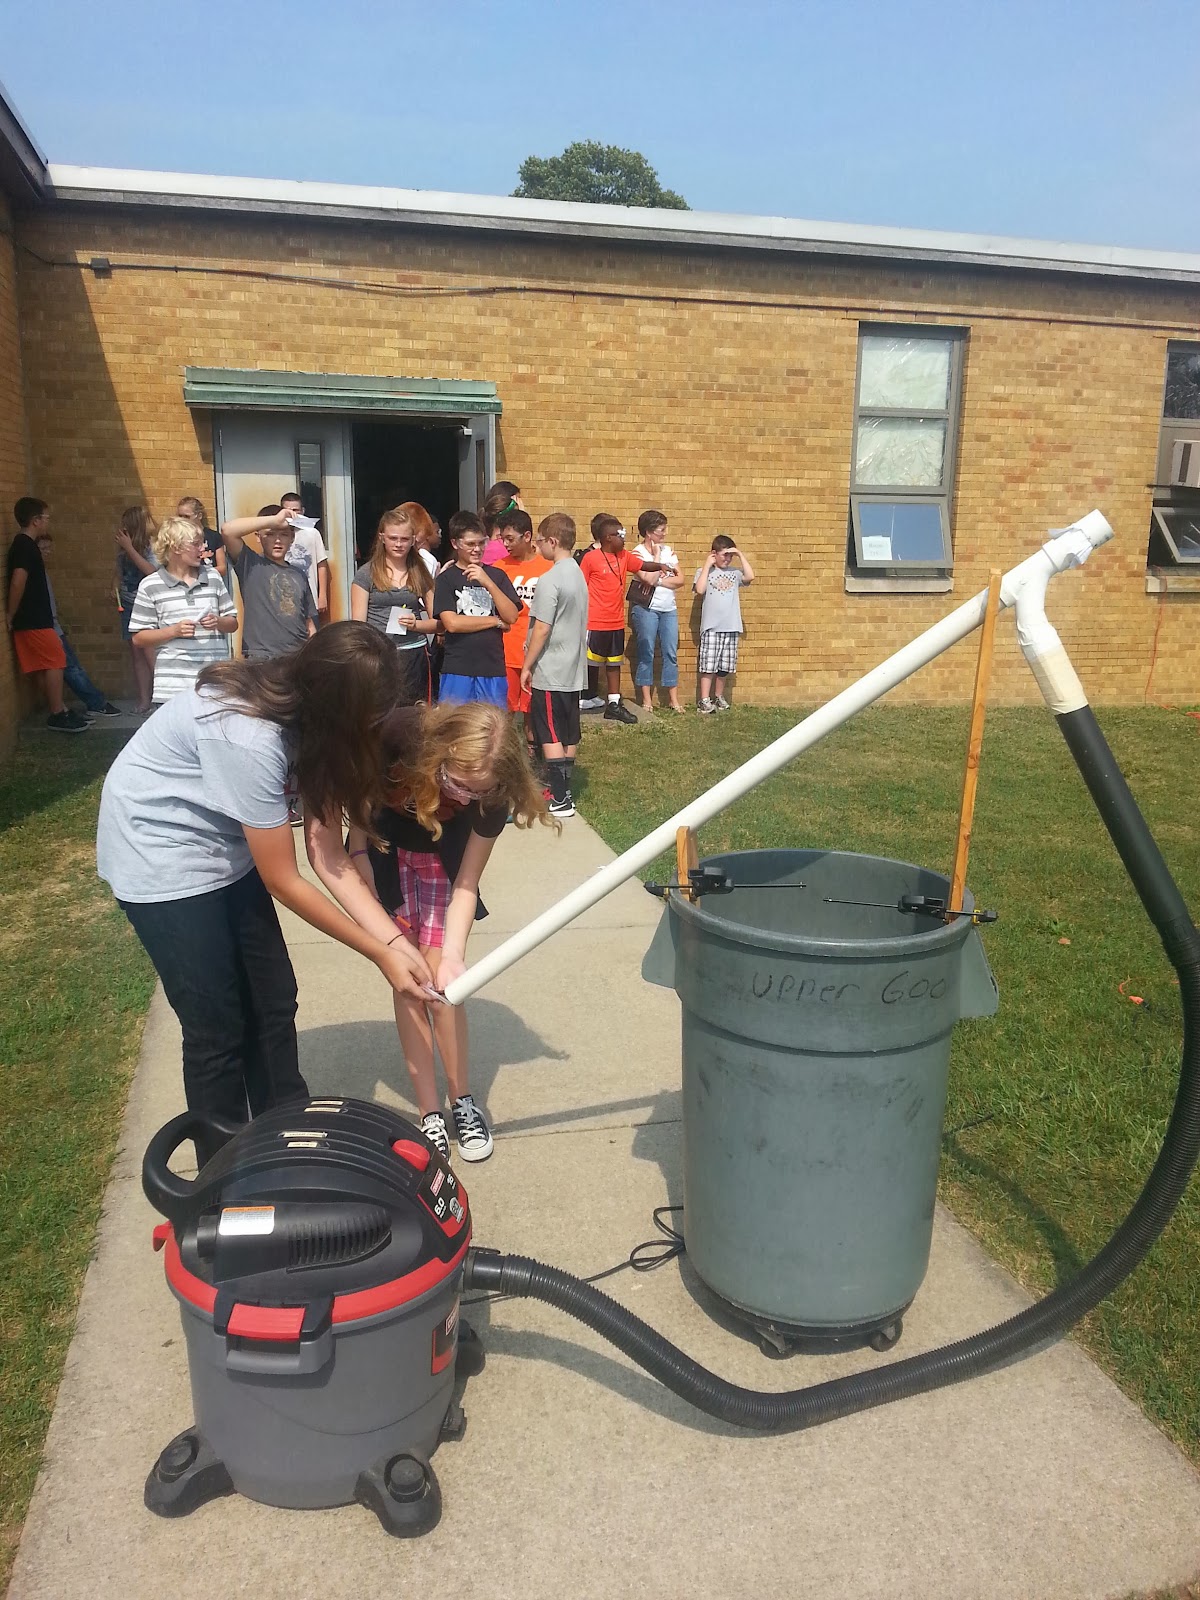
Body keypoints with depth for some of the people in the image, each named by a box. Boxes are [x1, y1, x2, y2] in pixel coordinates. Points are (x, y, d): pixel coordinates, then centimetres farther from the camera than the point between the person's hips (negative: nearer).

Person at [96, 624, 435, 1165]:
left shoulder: (308, 714, -12)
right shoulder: (248, 738, -36)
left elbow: (329, 857, -11)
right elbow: (284, 882, -26)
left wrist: (396, 940, -17)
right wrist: (381, 954, -19)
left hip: (224, 845, 8)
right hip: (161, 854, -7)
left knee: (274, 1003, 9)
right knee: (217, 1028, 0)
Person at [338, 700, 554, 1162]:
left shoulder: (491, 791, -31)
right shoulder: (397, 738, -37)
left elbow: (466, 885, -24)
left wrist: (452, 954, -35)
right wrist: (360, 854, -20)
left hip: (441, 853, 0)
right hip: (382, 844, 0)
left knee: (438, 976, -6)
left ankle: (463, 1101, 12)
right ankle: (430, 1113, 5)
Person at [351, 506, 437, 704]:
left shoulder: (420, 574, 13)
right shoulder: (366, 574, 5)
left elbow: (438, 622, 13)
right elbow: (358, 625, 2)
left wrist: (416, 624, -7)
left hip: (414, 659, 2)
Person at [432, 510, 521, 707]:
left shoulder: (496, 575, 10)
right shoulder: (446, 579, 1)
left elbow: (511, 617, -1)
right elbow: (451, 623, -10)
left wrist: (487, 582, -12)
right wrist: (496, 621, -3)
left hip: (493, 670, 2)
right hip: (457, 670, -2)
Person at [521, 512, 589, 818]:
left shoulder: (550, 580, -17)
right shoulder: (578, 575, 10)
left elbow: (542, 628, -19)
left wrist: (527, 666, -11)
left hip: (550, 671, -9)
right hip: (573, 669, 9)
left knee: (550, 735, -3)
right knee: (568, 733, 12)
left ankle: (561, 800, -2)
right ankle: (563, 789, 21)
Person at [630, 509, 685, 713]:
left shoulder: (668, 551, 11)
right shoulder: (638, 552, -5)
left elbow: (680, 580, 3)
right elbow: (651, 579, -18)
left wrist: (659, 581, -10)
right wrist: (656, 555, -9)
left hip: (669, 609, 5)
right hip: (646, 608, -5)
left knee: (671, 654, 3)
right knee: (646, 654, 0)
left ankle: (673, 699, 7)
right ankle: (647, 700, 6)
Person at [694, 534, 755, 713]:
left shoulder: (734, 572, 11)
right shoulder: (704, 572, 4)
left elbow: (750, 577, -6)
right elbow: (700, 589, -13)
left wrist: (740, 555, -2)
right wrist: (707, 565, -8)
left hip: (731, 627, 3)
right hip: (711, 627, -3)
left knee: (724, 667, 9)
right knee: (708, 665, -6)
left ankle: (719, 697, 22)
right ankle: (705, 700, -3)